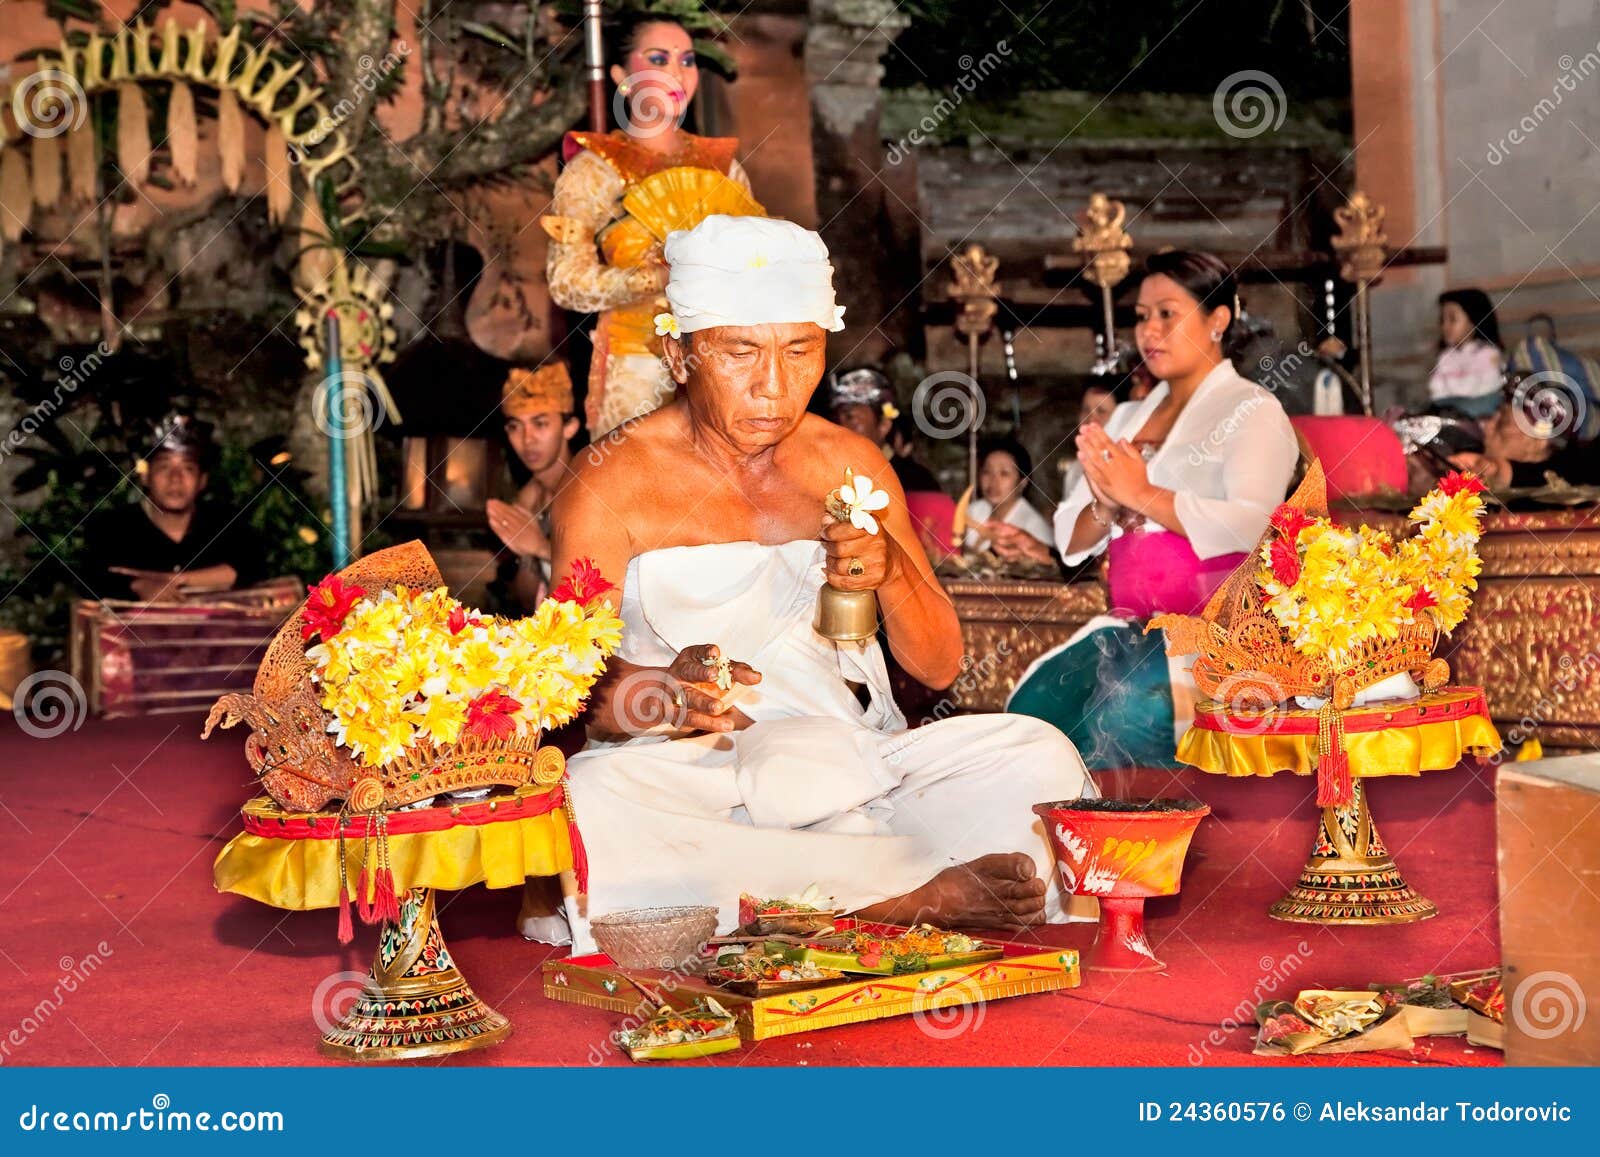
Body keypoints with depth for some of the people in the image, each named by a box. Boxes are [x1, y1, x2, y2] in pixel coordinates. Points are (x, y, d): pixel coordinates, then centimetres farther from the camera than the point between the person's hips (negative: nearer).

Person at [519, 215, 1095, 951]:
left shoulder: (852, 463, 14)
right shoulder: (612, 486, 2)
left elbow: (939, 667, 14)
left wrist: (892, 571, -8)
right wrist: (666, 698, -27)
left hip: (853, 772, 3)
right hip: (688, 781, -3)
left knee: (1039, 758, -18)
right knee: (587, 810, -37)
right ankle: (919, 894, -28)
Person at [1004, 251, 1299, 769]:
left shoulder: (1251, 410, 3)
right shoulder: (1128, 418, 22)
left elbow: (1252, 524, -16)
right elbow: (1070, 541, 15)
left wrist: (1141, 495, -12)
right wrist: (1105, 508, -7)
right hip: (1132, 628, 6)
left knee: (1126, 711, -31)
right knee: (1036, 703, -21)